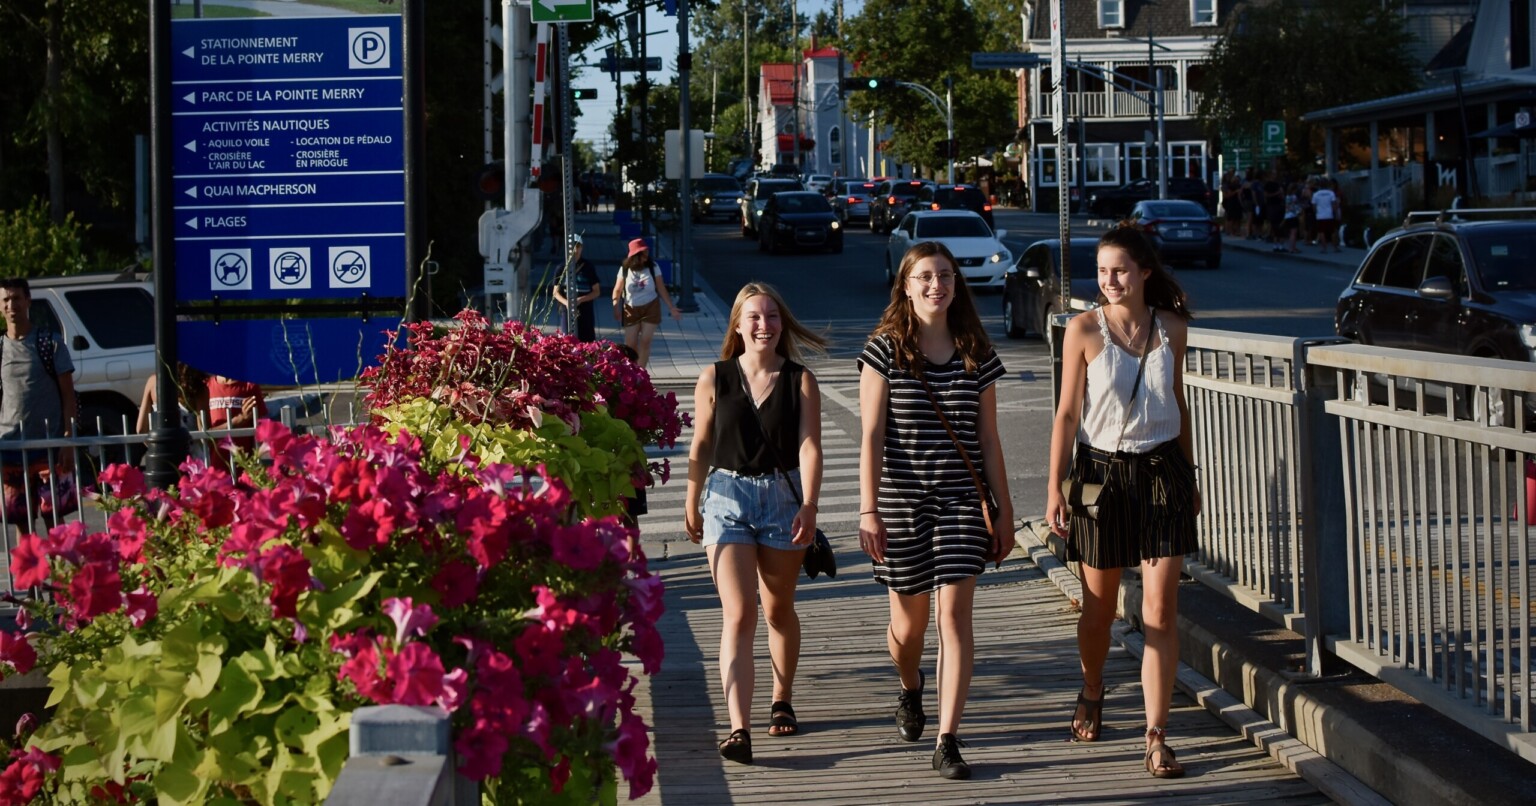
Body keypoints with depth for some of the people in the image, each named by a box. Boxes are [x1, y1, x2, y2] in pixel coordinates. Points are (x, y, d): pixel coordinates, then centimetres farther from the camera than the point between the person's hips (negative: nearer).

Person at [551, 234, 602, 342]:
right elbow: (556, 292, 8)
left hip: (586, 313, -1)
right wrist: (566, 302, -14)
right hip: (567, 312, 1)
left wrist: (581, 299, -14)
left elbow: (596, 291, 4)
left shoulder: (588, 267, 2)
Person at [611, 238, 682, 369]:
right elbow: (617, 291, -2)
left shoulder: (653, 267, -6)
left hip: (651, 308, 0)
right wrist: (616, 308, -16)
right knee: (630, 345, -1)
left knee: (645, 342, -7)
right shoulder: (625, 269, -6)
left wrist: (672, 308, -3)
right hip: (631, 309, 0)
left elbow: (661, 289, -1)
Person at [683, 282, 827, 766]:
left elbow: (809, 447, -9)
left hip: (783, 497, 1)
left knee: (778, 610, 16)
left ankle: (782, 702, 37)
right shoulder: (714, 380, 1)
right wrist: (692, 505, 15)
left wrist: (809, 506, -19)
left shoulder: (800, 382, -1)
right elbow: (701, 447, 10)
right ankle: (739, 728, -18)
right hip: (727, 497, -1)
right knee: (739, 614, -11)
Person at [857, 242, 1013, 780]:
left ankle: (947, 741, -11)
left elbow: (988, 441, 10)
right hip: (901, 500, -1)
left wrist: (1004, 512, 8)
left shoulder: (976, 354, 6)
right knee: (909, 619, 10)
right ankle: (910, 687, 45)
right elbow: (871, 437, -5)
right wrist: (868, 511, -11)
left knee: (955, 614, -10)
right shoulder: (886, 349, -2)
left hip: (961, 502, 1)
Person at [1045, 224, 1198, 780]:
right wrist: (1055, 488, -8)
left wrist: (1190, 475, 18)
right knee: (1099, 606, 11)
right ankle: (1092, 695, 40)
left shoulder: (1171, 328, 2)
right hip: (1102, 470, -1)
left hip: (1161, 470, 1)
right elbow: (1067, 413, -4)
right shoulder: (1084, 331, -6)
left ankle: (1156, 737, -3)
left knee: (1160, 611, -5)